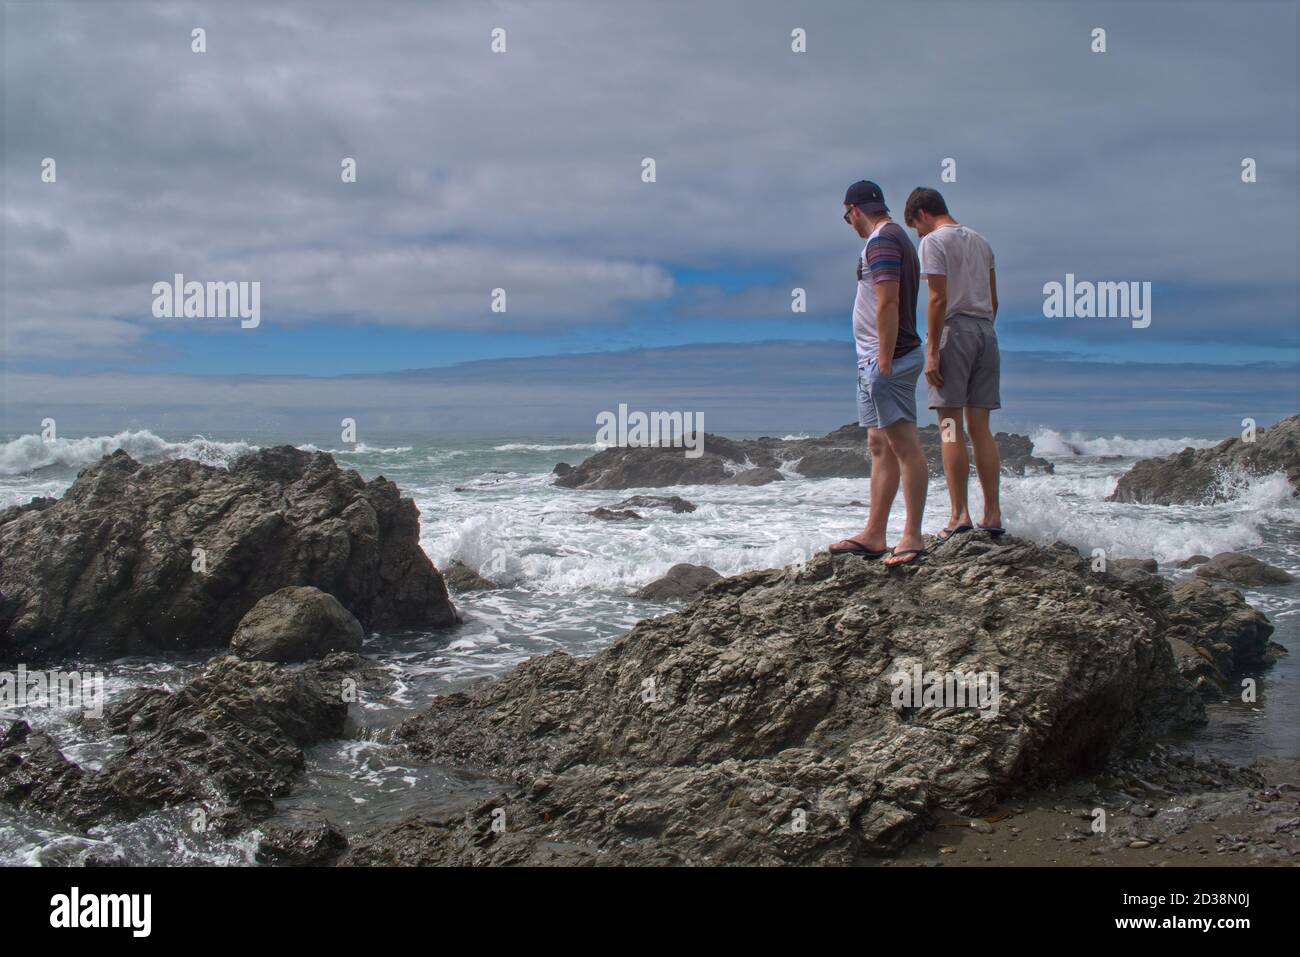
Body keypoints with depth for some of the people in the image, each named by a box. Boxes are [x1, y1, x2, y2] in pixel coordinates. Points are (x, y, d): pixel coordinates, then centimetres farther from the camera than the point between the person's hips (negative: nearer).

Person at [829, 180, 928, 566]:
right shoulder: (897, 238, 21)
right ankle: (873, 535, 17)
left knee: (904, 444, -10)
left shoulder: (881, 241, -12)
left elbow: (888, 302, -22)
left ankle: (913, 537, -9)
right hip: (876, 360, 11)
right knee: (880, 446, 12)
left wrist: (885, 360, -23)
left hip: (888, 358, -11)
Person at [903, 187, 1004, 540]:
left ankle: (959, 515, -11)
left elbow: (938, 299, -13)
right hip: (985, 330, 7)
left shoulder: (934, 242, -4)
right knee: (980, 427, 7)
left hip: (953, 330, -7)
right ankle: (993, 514, 5)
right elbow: (993, 301, 17)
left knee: (951, 426, -6)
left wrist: (932, 352, -14)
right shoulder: (981, 241, 19)